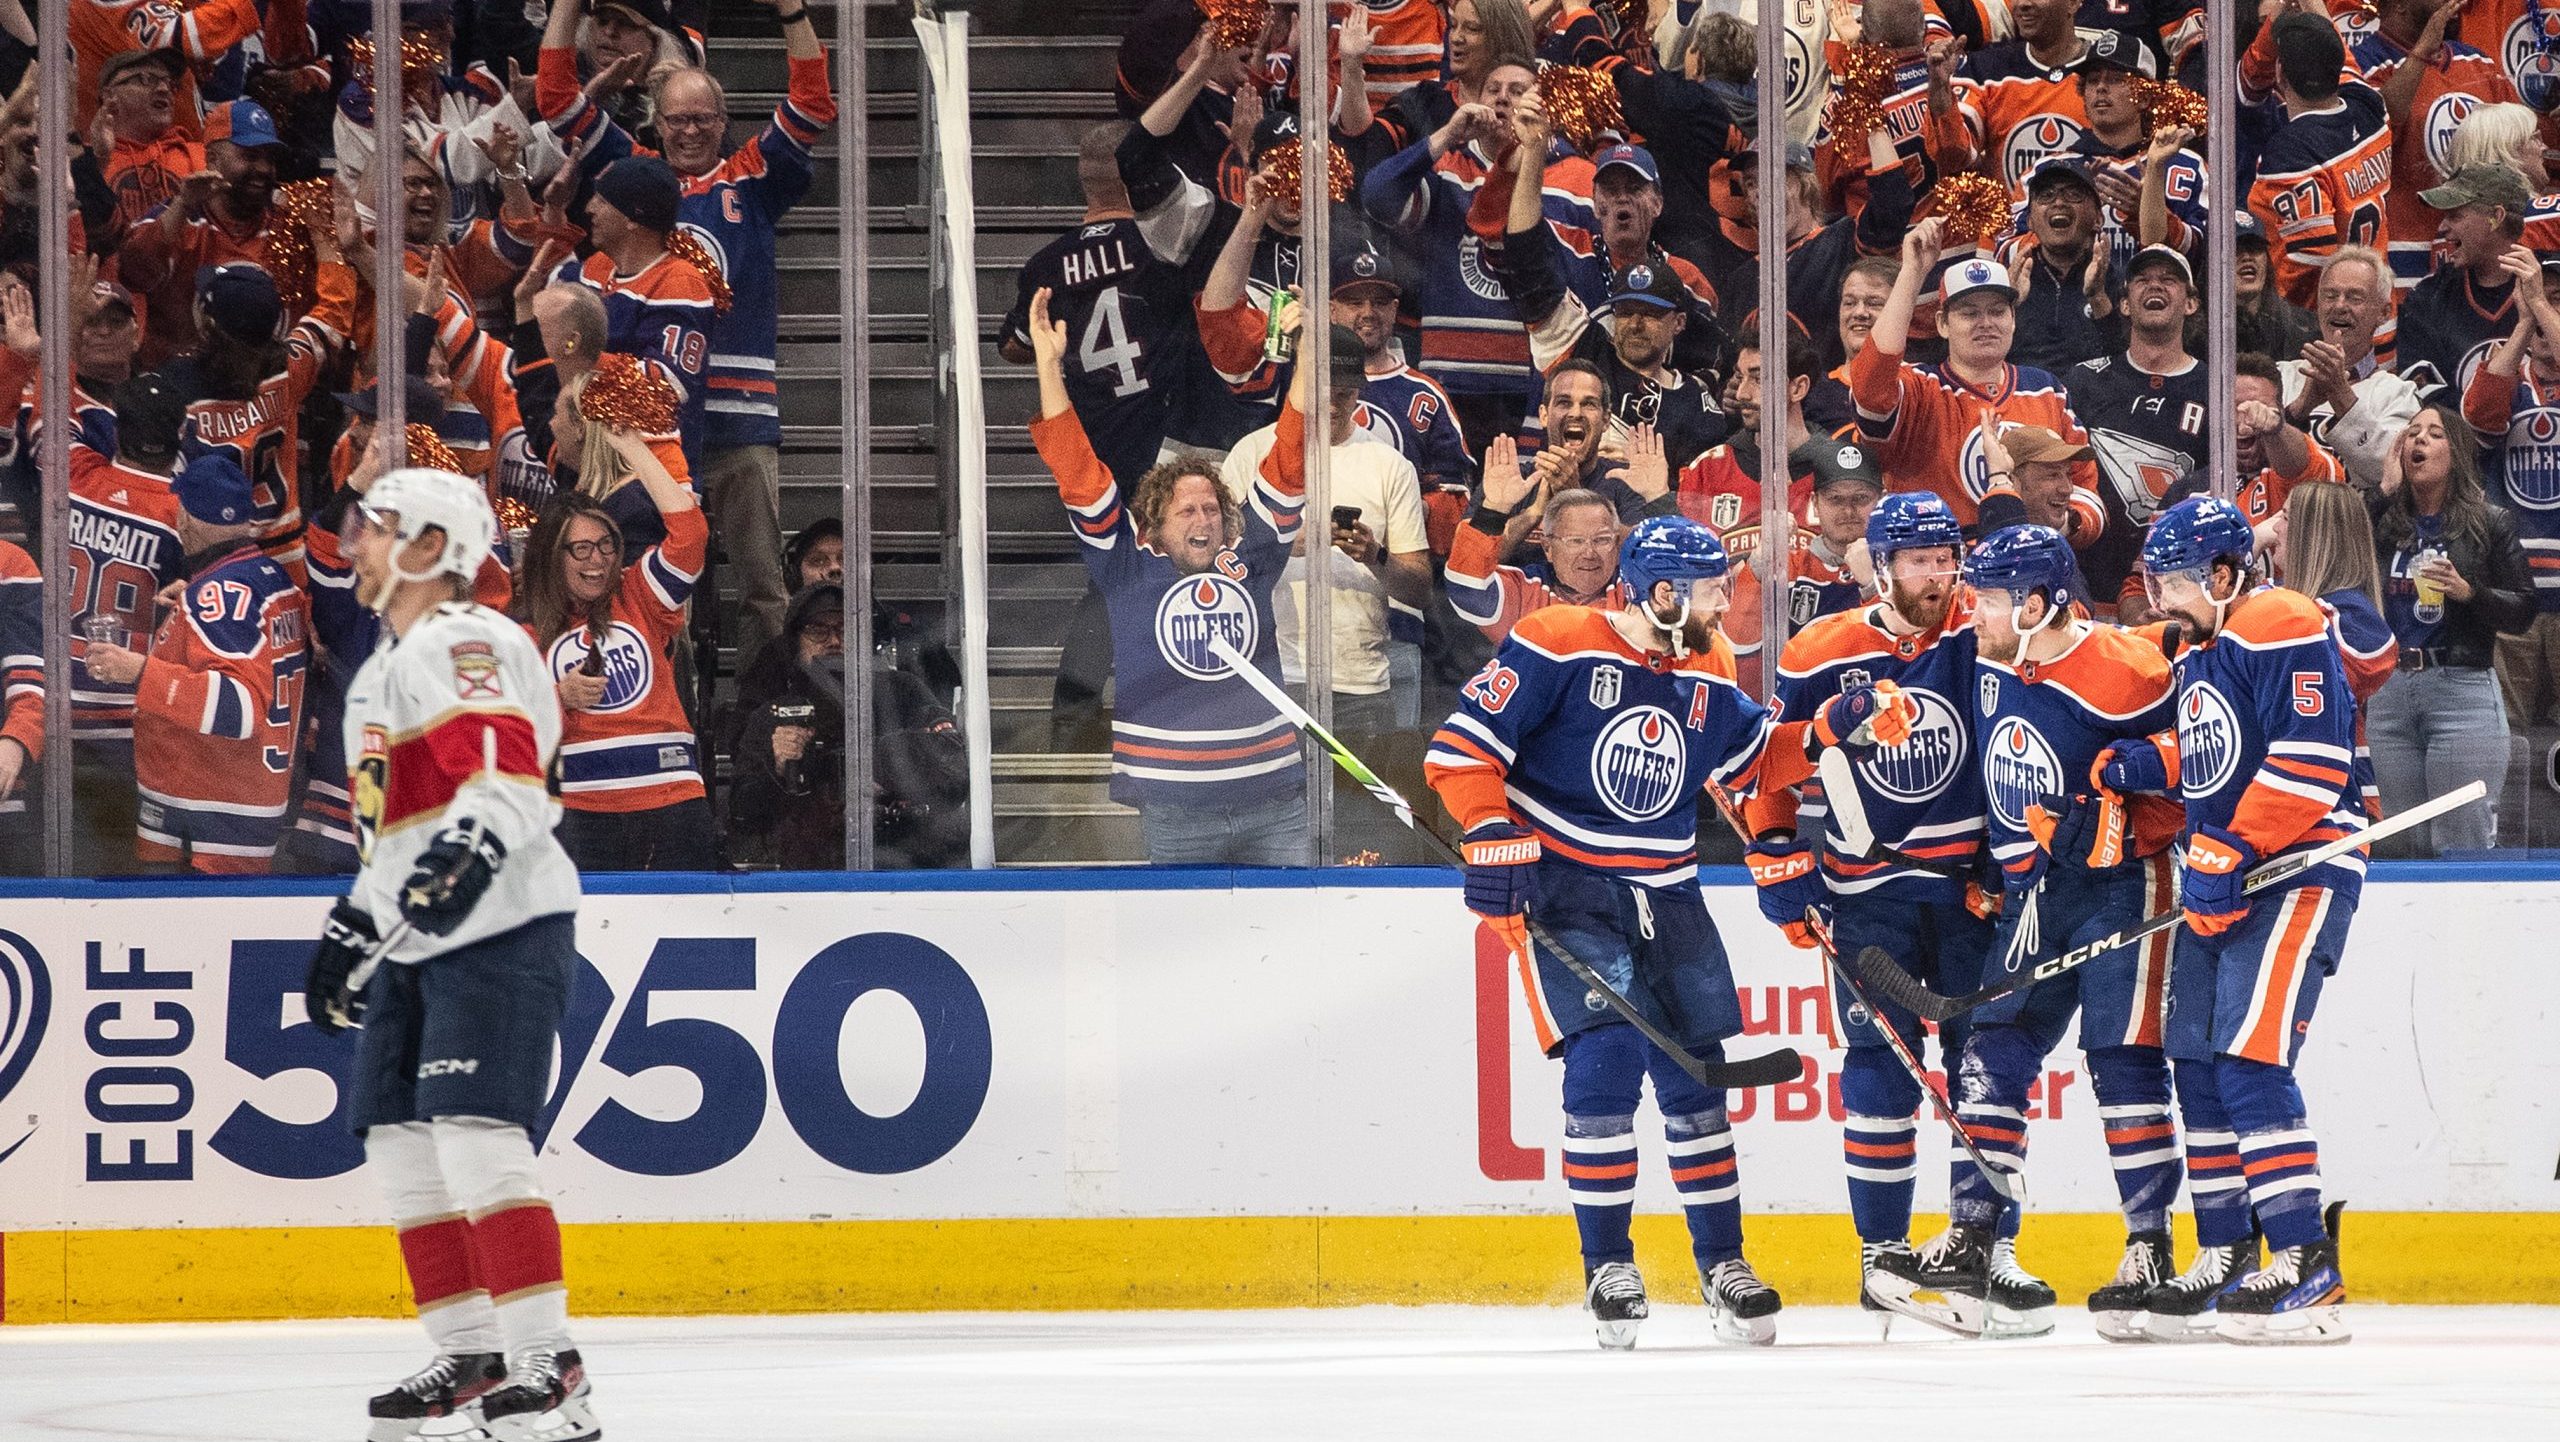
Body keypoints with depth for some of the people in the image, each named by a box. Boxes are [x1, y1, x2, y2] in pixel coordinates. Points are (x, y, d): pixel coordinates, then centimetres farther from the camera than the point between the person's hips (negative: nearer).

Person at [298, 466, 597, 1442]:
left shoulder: (461, 644, -10)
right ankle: (472, 1355, 16)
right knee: (401, 1140, 8)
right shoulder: (385, 670, 24)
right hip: (420, 944, 11)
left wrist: (468, 849, -36)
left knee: (475, 1134, -20)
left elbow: (507, 771, -25)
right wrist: (352, 928, 30)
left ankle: (548, 1362, -23)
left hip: (501, 928, -11)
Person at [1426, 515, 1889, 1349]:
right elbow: (1464, 747, -13)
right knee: (1606, 1057, -17)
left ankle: (1722, 1265, 14)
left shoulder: (1708, 676, 6)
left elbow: (1754, 762, 19)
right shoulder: (1556, 649, -13)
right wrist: (1493, 842, -21)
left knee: (1694, 1075, 4)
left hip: (1664, 897, 6)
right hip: (1564, 888, -6)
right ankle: (1607, 1267, -5)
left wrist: (1831, 730, 4)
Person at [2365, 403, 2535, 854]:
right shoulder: (2384, 524, 13)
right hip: (2391, 694, 5)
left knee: (2462, 848, -8)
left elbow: (2523, 611, 1)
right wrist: (2383, 492, 0)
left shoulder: (2490, 524, 3)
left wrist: (2469, 592, -17)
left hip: (2462, 687, -5)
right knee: (2408, 848, 7)